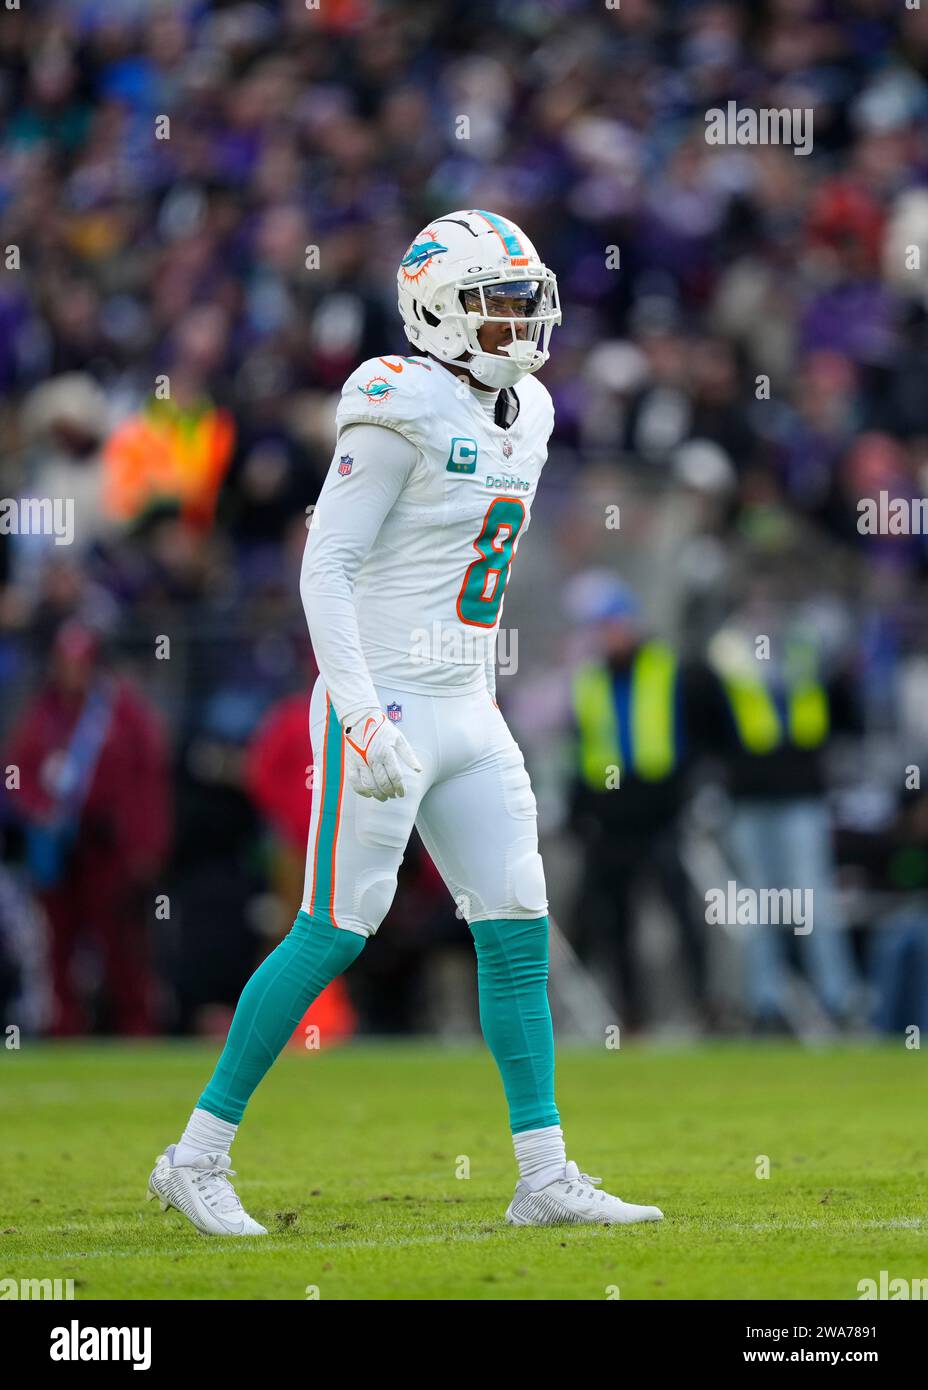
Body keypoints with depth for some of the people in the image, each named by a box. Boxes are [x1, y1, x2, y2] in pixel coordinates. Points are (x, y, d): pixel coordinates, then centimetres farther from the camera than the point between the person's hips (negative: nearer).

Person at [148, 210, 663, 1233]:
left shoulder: (520, 417, 13)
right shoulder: (403, 409, -13)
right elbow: (325, 566, -16)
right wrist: (363, 713, -23)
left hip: (465, 713, 8)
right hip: (383, 706, -8)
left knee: (518, 932, 4)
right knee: (333, 933, -6)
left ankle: (544, 1175, 8)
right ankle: (198, 1156, 3)